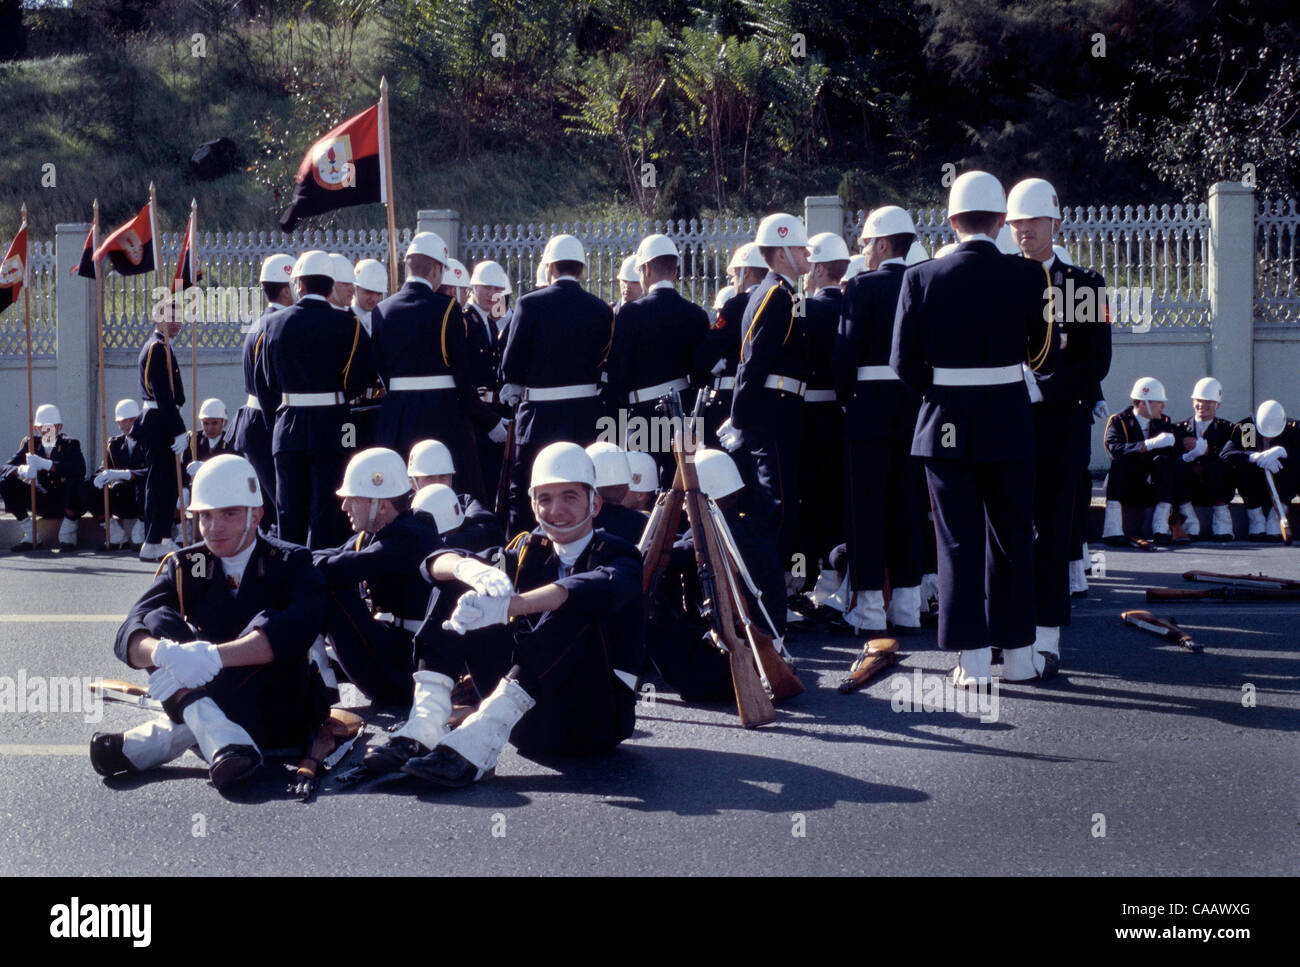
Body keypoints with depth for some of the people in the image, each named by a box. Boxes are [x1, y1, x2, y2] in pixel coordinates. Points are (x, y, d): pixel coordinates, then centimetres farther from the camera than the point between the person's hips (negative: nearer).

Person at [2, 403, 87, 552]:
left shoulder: (70, 444, -2)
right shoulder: (30, 444, 6)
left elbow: (80, 469, -24)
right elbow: (5, 468, -4)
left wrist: (45, 464, -32)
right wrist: (22, 470, -29)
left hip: (65, 502, -3)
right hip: (41, 503, 3)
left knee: (75, 482, -35)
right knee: (6, 482, -15)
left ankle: (67, 536, -14)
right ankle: (30, 535, -6)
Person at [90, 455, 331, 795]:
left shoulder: (290, 564, -5)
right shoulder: (183, 566, 4)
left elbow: (296, 631, -28)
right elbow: (129, 637, -14)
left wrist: (213, 657, -42)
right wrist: (162, 652, -39)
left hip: (280, 716, -3)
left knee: (267, 625, -28)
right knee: (159, 621, -19)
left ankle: (157, 741, -40)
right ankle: (220, 741, -45)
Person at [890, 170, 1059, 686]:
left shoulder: (921, 277, -4)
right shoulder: (1026, 276, -5)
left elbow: (904, 363, -3)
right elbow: (1046, 358, 1)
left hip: (945, 424, 0)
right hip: (1008, 424, 0)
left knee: (958, 540, 6)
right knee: (1011, 537, 11)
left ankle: (972, 658, 5)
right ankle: (1018, 653, 17)